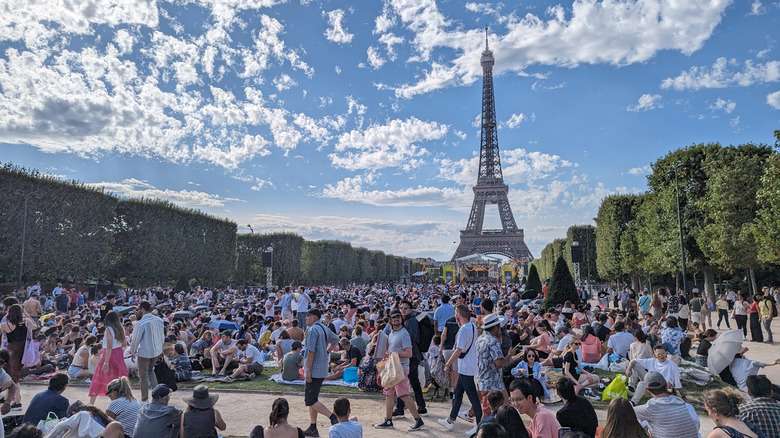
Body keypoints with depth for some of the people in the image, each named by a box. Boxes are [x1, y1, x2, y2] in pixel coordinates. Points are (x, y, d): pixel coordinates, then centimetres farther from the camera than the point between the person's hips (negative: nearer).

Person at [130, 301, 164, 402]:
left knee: (143, 375, 9)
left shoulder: (140, 323, -19)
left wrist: (133, 352, 1)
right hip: (156, 351, 6)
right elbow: (162, 336, 7)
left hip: (144, 352, -6)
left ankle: (144, 398, 19)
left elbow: (136, 339, -14)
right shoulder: (159, 320, -1)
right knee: (150, 371, 25)